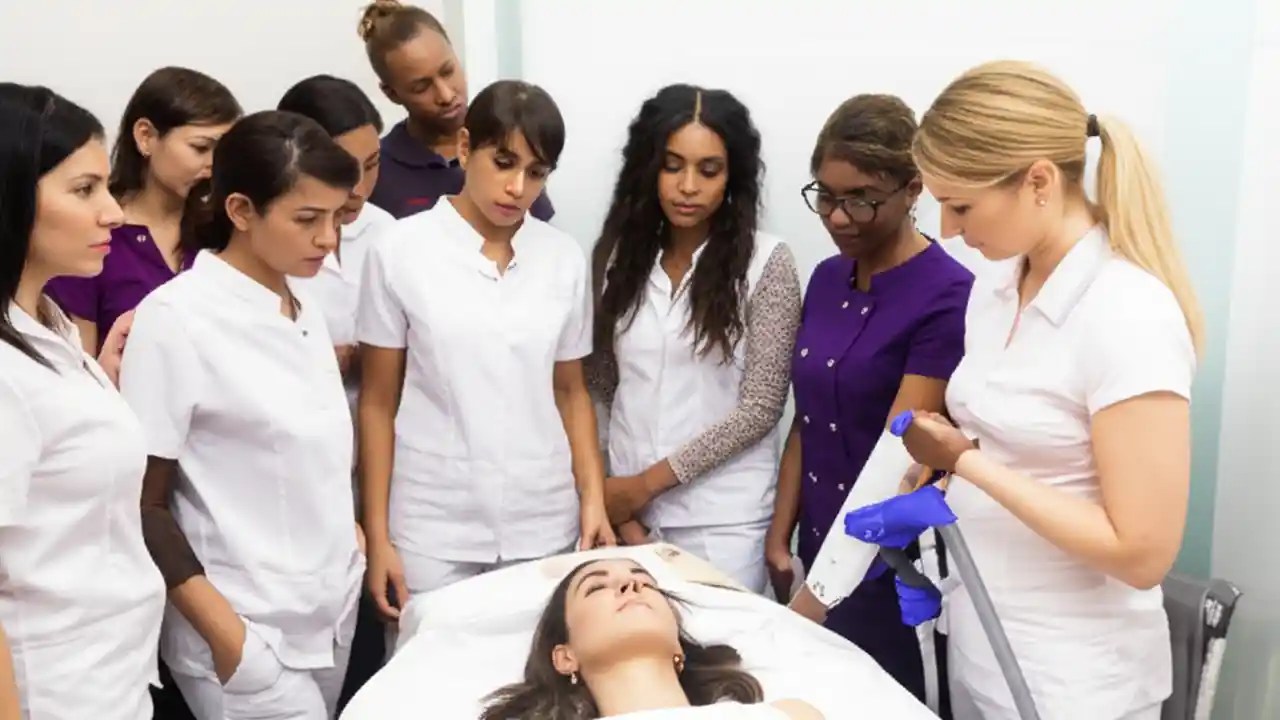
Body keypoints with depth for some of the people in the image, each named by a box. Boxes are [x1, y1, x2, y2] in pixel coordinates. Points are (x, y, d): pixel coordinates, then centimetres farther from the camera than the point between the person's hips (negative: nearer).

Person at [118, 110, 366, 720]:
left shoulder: (305, 308, 4)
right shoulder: (175, 318, -14)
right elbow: (141, 505, -12)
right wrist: (225, 633, -14)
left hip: (331, 614, 6)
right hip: (246, 632, -6)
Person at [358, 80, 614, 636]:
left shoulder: (565, 258, 3)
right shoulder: (400, 251, -4)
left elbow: (571, 392, 10)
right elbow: (378, 403, 0)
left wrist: (593, 500, 0)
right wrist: (377, 537, -2)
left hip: (544, 527, 2)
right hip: (433, 529, -2)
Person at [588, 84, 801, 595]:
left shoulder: (766, 262, -7)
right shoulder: (618, 255, 4)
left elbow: (759, 408, -10)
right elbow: (604, 387, 7)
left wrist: (649, 481, -10)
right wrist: (616, 493, -2)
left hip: (724, 520, -3)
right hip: (628, 504, 3)